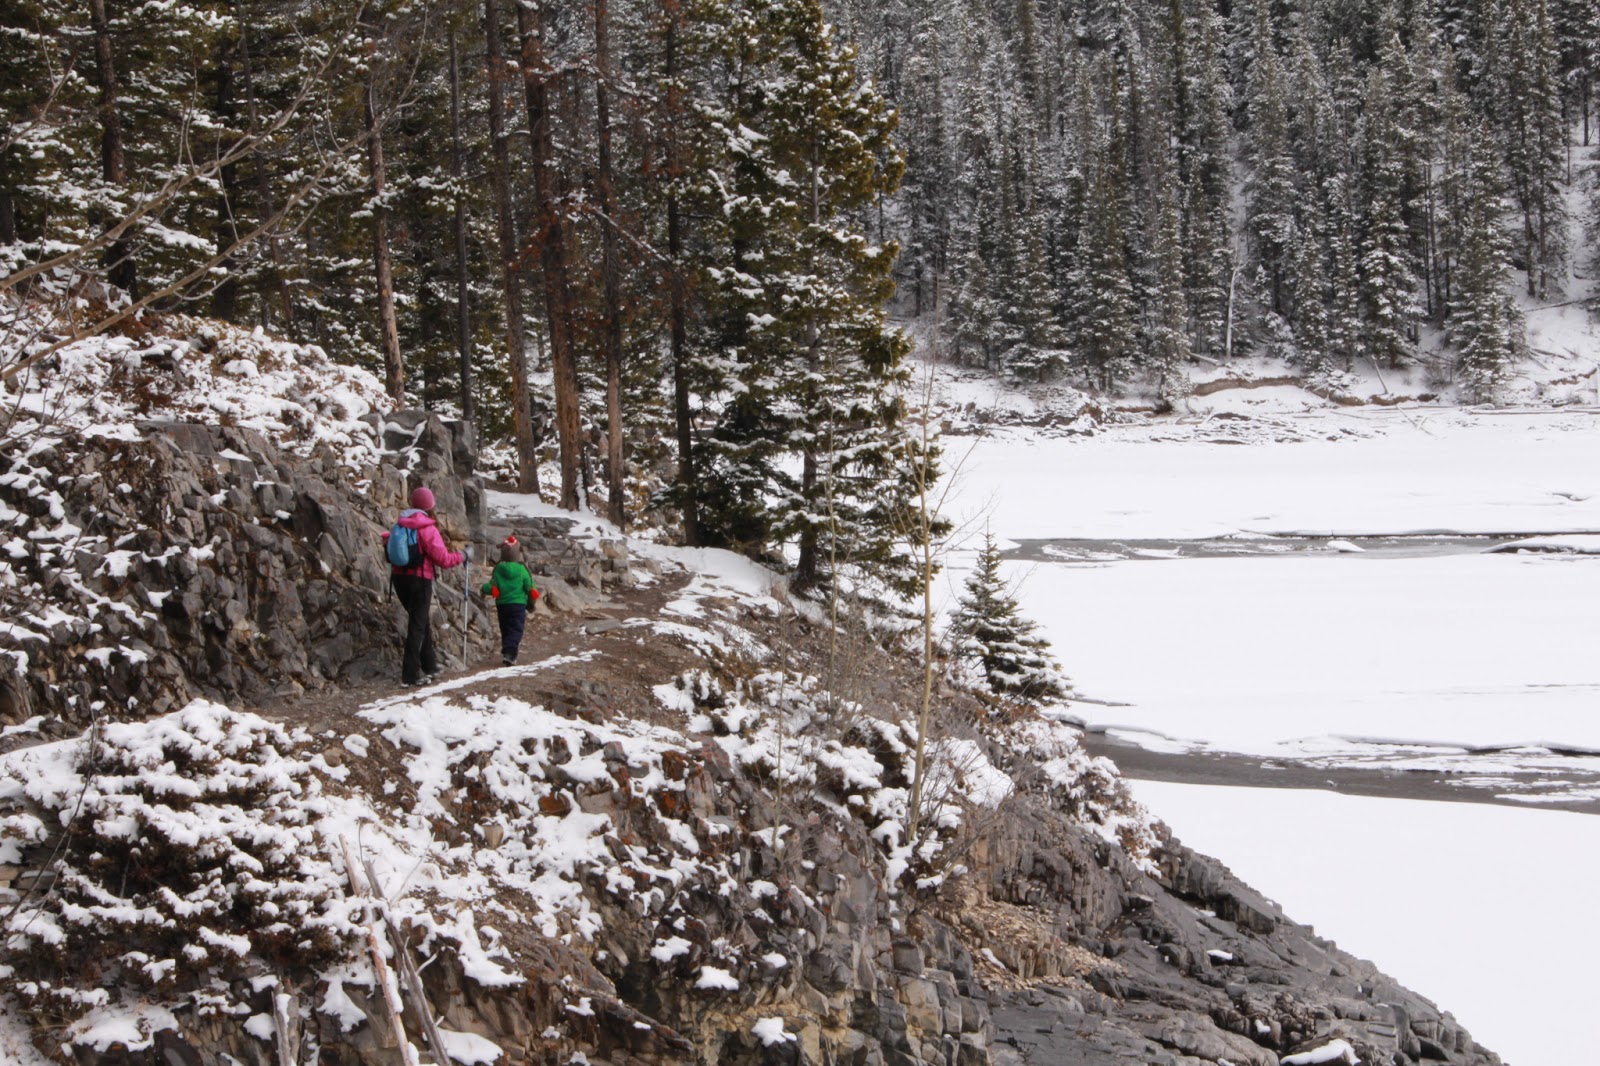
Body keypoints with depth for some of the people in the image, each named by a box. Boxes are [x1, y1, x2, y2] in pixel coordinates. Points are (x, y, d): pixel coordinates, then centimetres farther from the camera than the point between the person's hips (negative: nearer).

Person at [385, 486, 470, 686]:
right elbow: (443, 560, -16)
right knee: (417, 626, -2)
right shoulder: (427, 528, -16)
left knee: (420, 620, 23)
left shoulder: (401, 525, 3)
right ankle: (410, 675, -5)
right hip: (419, 579, -7)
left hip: (399, 577, 7)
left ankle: (429, 664, 32)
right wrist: (464, 555, -1)